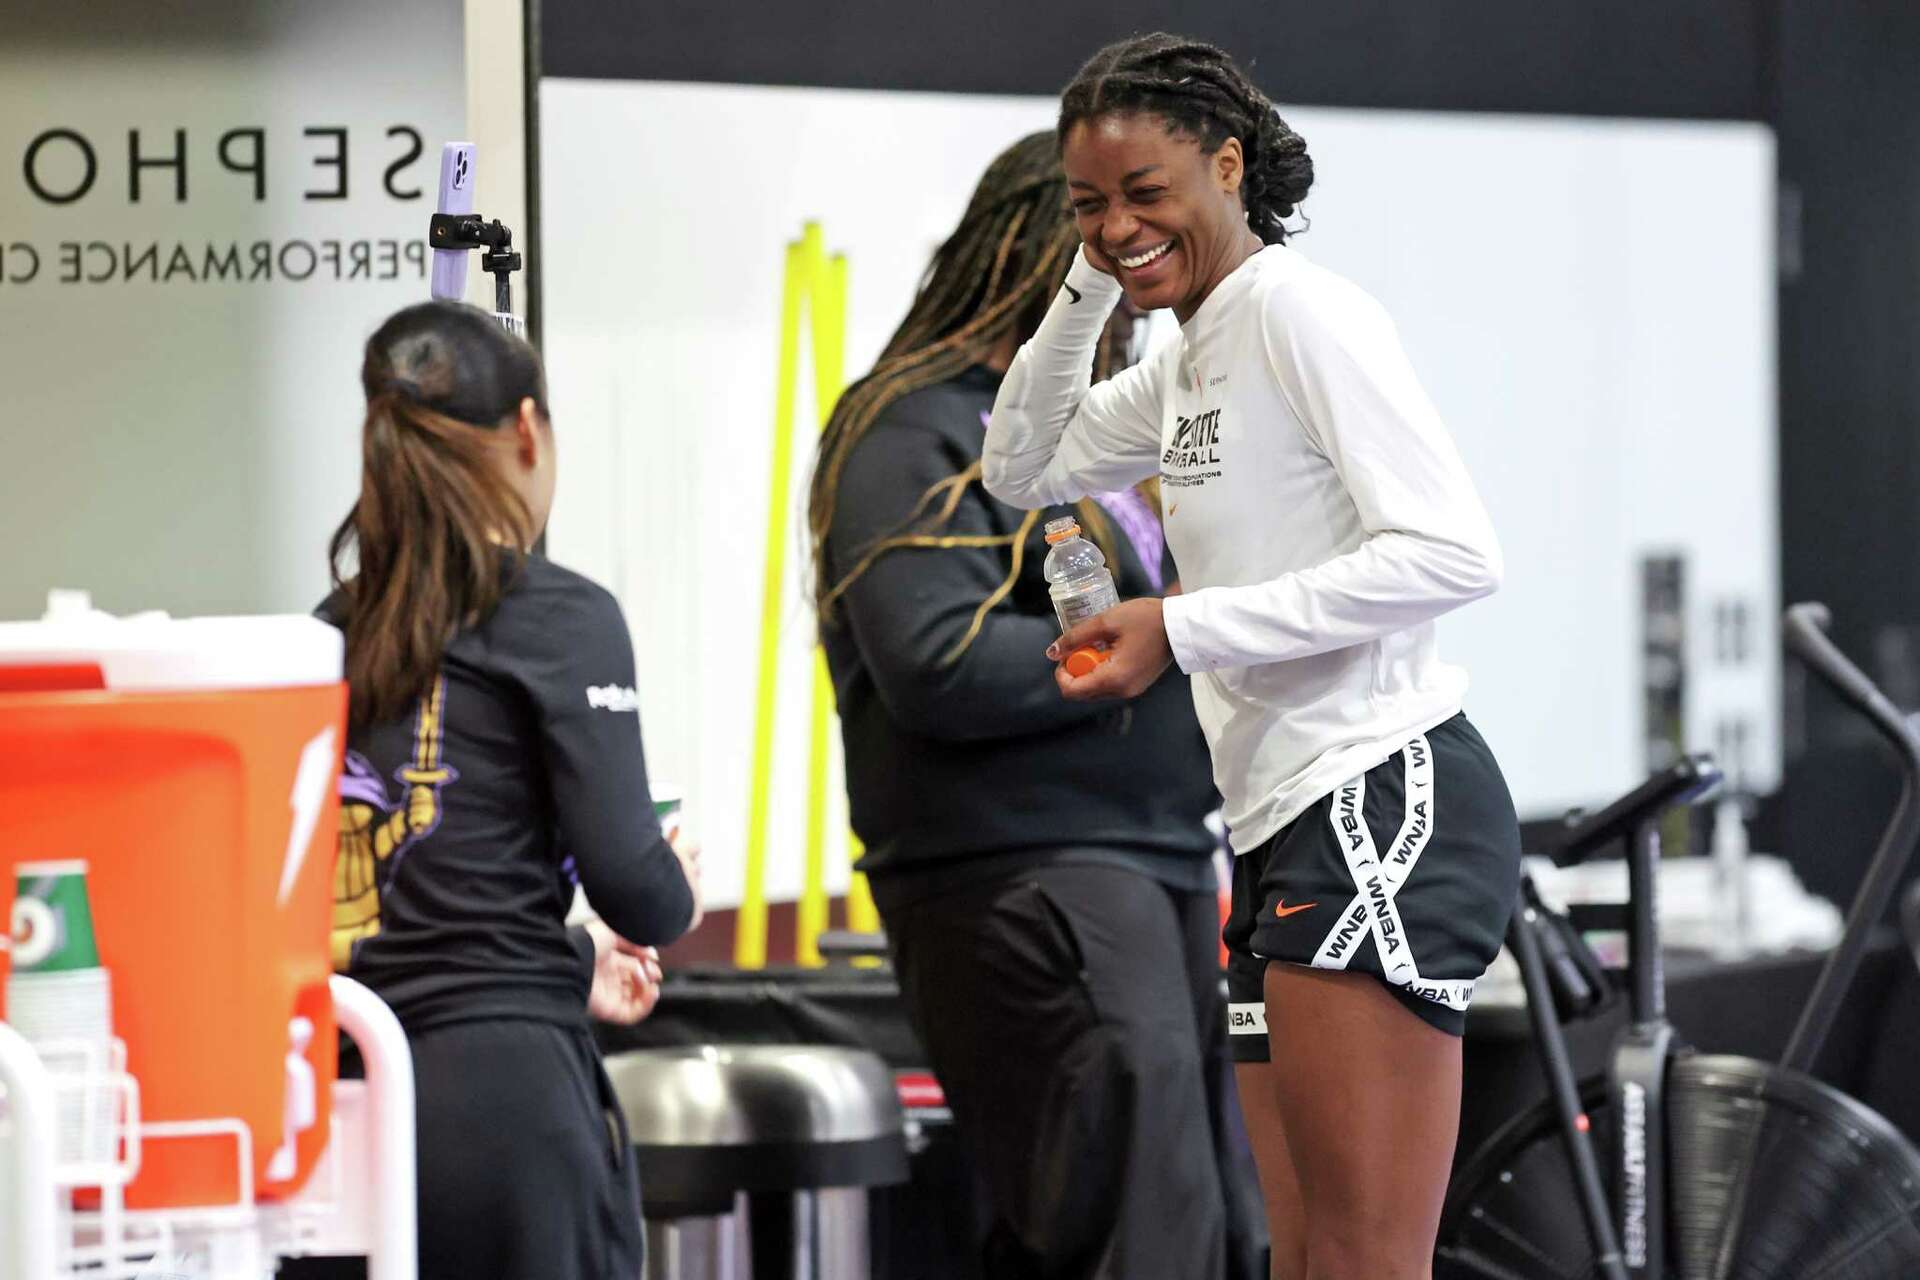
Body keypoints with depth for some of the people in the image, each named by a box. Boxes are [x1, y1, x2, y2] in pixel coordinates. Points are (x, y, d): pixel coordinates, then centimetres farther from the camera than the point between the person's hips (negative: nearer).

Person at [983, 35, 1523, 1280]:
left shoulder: (1295, 307, -10)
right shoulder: (1189, 361, 19)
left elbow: (1454, 551, -18)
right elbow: (1023, 468, 31)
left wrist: (1184, 629, -18)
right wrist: (1085, 290, 16)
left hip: (1385, 808, -10)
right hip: (1283, 830, 10)